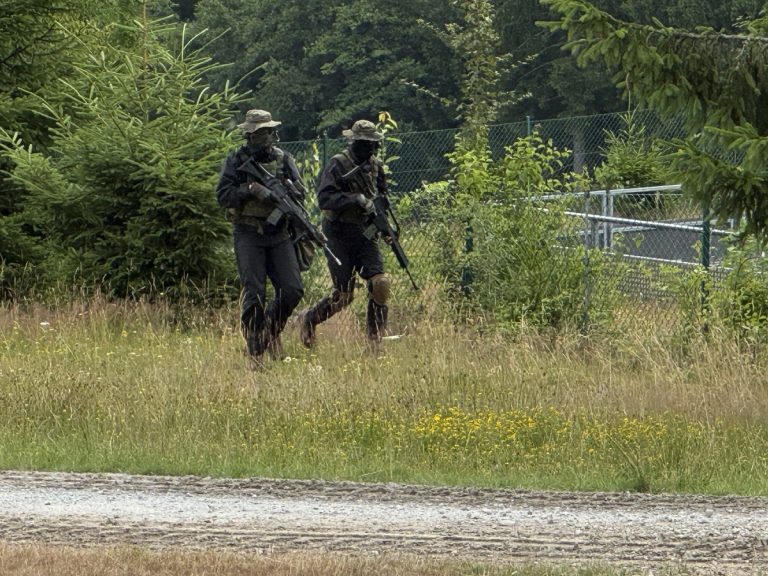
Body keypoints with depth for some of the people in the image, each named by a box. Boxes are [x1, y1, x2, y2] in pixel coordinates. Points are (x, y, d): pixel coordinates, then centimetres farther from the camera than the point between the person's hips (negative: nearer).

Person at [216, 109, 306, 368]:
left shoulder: (283, 159, 8)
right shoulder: (236, 160, 0)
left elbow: (300, 194, 3)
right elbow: (223, 195, -6)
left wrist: (279, 187, -17)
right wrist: (250, 190, -20)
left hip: (279, 235, 3)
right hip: (248, 236, -3)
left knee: (292, 290, -5)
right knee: (254, 294, -9)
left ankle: (272, 330, 22)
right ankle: (255, 350, 1)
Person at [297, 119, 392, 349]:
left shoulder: (376, 166, 9)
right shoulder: (338, 165, -10)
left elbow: (382, 198, 22)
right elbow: (324, 199, -21)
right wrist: (356, 200, -30)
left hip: (365, 235, 5)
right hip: (339, 236, -5)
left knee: (380, 283, -13)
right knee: (344, 295, -4)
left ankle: (376, 339, -3)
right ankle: (308, 319, 23)